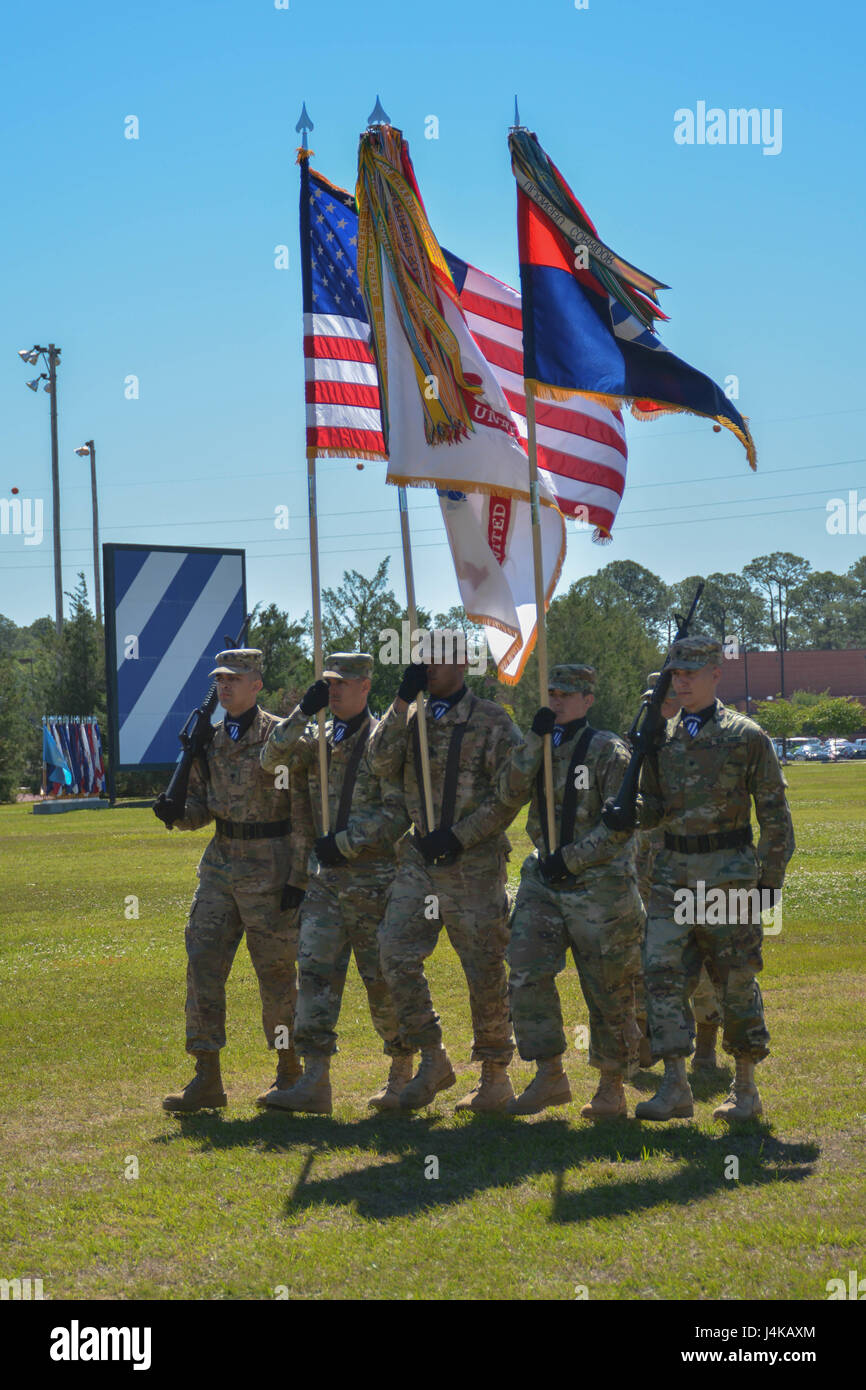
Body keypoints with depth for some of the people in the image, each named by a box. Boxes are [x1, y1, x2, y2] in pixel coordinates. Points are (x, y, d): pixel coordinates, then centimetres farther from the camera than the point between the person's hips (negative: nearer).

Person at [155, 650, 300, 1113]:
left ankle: (290, 1073, 20)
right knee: (203, 964, -1)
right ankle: (206, 1079, 3)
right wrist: (175, 812, -8)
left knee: (276, 972, 3)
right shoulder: (209, 740, 10)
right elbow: (201, 808, 14)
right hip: (221, 862, 6)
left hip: (268, 866, -6)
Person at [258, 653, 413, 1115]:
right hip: (324, 879, 5)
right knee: (315, 973, -5)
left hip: (374, 880, -5)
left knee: (384, 980, 2)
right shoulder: (316, 741, 13)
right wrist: (303, 712, -11)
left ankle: (402, 1076, 18)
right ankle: (314, 1082, -7)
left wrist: (345, 842, -16)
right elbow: (271, 759, -4)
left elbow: (398, 813, -11)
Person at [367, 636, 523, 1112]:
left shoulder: (492, 721, -2)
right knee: (397, 956, -6)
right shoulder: (410, 718, 12)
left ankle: (495, 1074, 14)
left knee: (484, 970, 1)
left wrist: (459, 835, -15)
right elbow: (381, 764, -5)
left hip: (473, 863, -5)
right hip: (418, 859, 5)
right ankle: (433, 1060, 8)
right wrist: (402, 701, -10)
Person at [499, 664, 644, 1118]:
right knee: (527, 974, -8)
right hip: (544, 882, 5)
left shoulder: (607, 752, -7)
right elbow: (511, 794, -5)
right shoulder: (540, 747, 11)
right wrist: (534, 740, -14)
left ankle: (611, 1086, 15)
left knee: (608, 992, 2)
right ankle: (549, 1076, 1)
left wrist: (572, 858, -17)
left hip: (600, 885, -5)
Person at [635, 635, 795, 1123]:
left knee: (737, 980, 3)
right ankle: (675, 1088, -4)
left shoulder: (747, 737, -4)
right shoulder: (662, 738, 10)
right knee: (664, 971, -6)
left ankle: (746, 1088, 15)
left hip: (729, 873, -4)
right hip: (674, 872, 4)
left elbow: (775, 816, -1)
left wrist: (771, 880, -4)